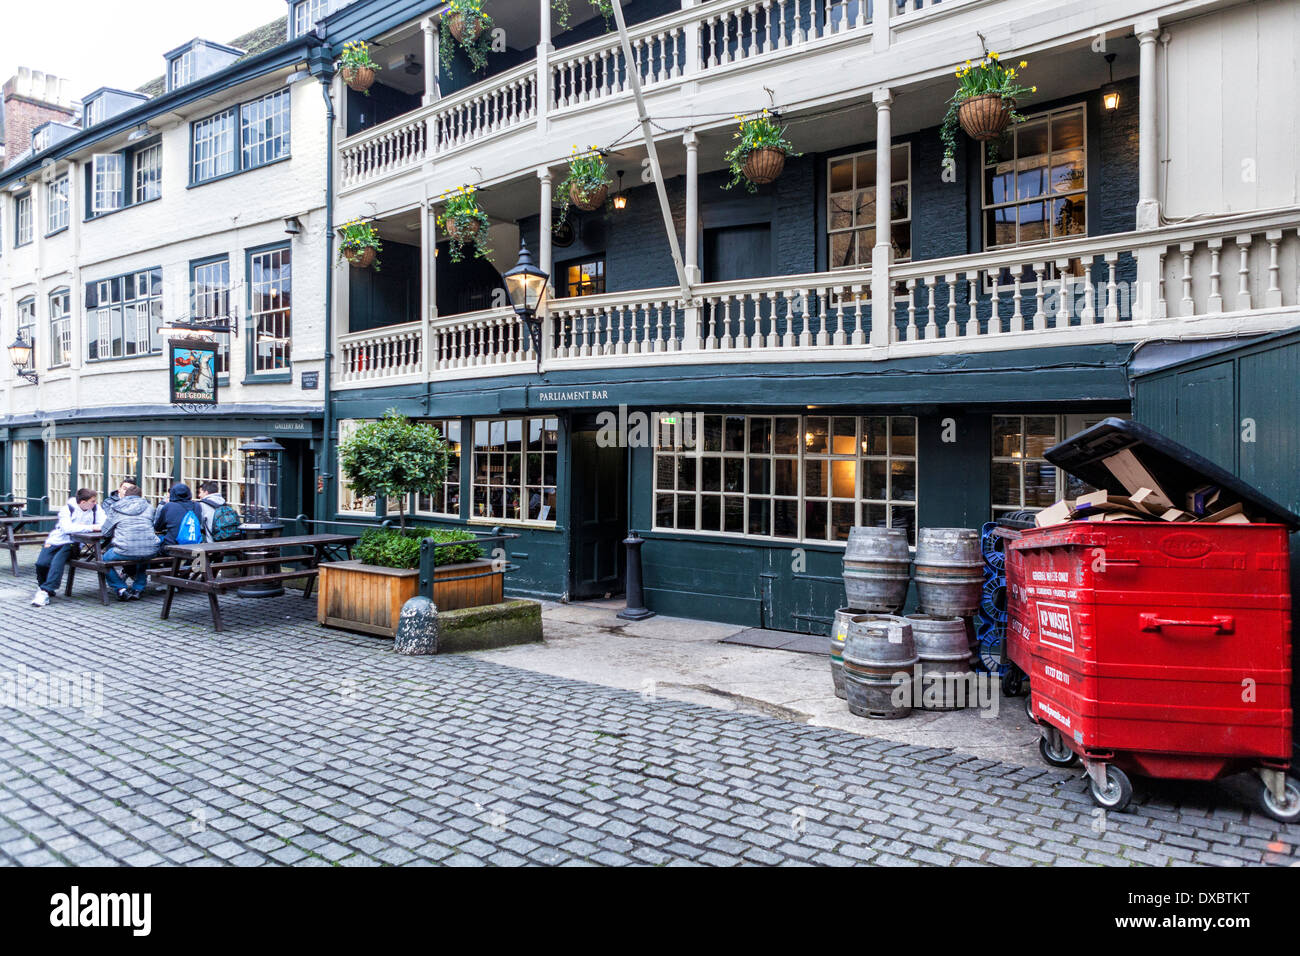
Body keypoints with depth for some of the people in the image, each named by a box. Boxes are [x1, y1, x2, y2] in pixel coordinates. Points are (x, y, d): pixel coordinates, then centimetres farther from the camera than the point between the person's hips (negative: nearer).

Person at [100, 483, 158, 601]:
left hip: (125, 552, -3)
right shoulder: (148, 507, 13)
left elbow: (105, 532, 13)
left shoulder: (117, 508, 8)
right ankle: (138, 589, 28)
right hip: (150, 551, 3)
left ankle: (122, 590, 12)